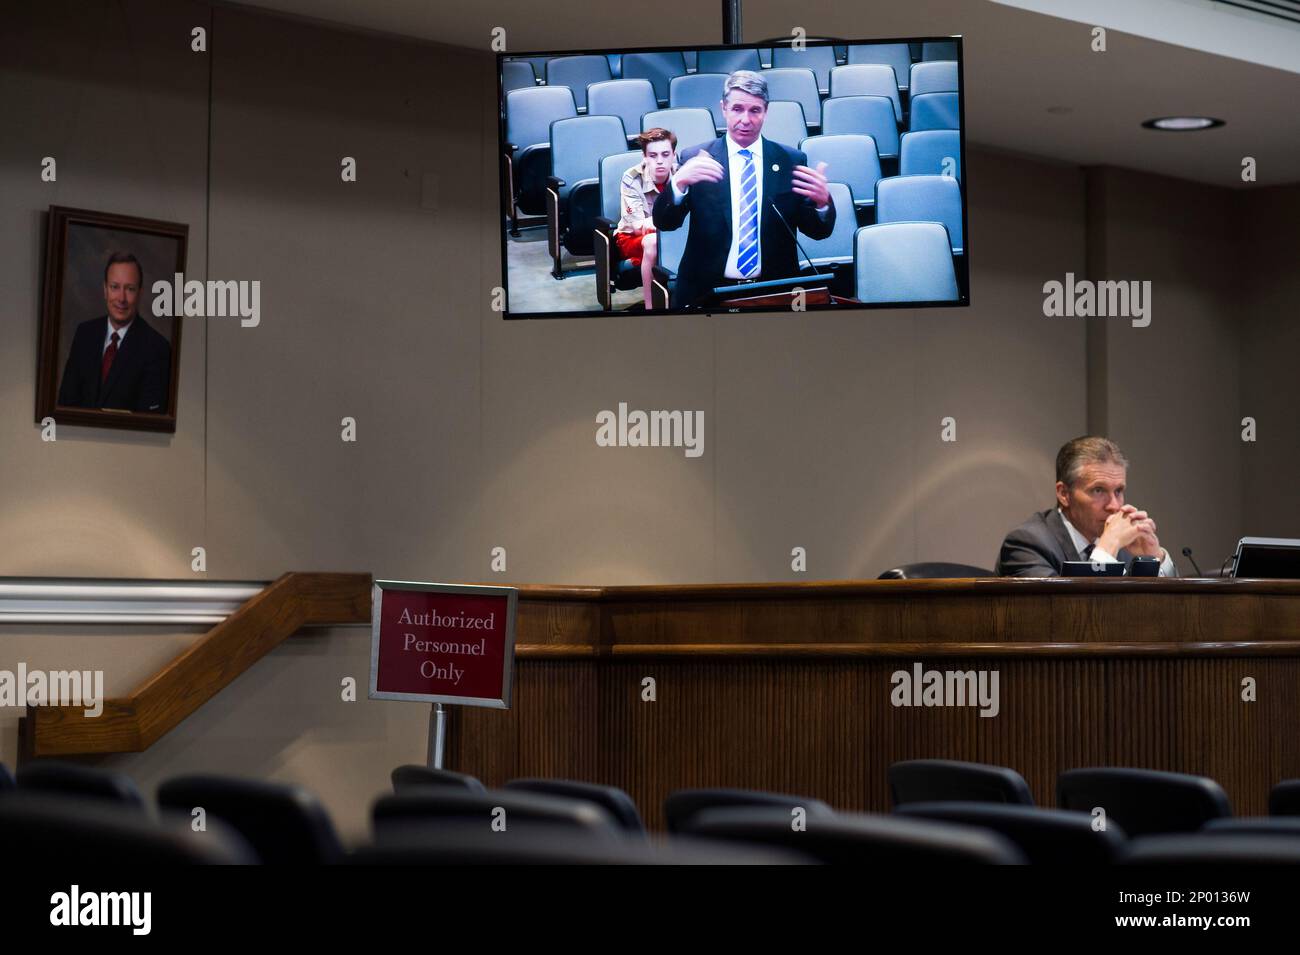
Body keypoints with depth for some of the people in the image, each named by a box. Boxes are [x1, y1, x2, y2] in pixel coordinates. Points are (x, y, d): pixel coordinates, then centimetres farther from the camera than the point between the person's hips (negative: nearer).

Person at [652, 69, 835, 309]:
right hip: (707, 293, -2)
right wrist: (678, 183, -20)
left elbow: (818, 231, 8)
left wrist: (822, 203, -14)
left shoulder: (792, 161, 7)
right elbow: (664, 223, -2)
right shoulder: (695, 160, 4)